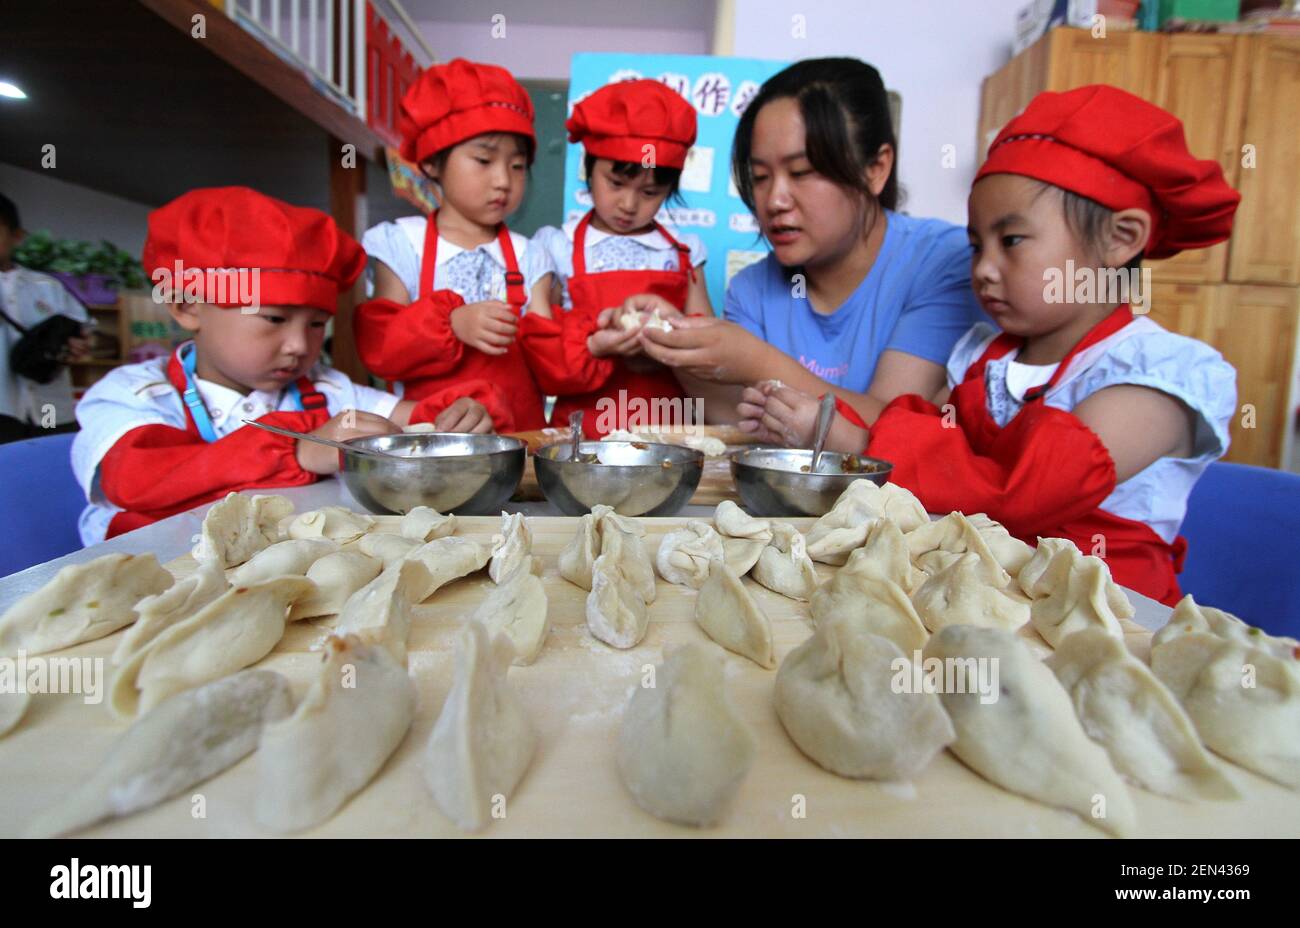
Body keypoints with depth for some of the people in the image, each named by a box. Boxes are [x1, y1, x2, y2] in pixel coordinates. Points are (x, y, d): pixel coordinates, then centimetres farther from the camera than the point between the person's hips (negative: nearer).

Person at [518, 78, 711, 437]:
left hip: (669, 424, 2)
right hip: (584, 423, -2)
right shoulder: (557, 248, 7)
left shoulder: (683, 253, 12)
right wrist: (593, 347, -15)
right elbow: (539, 350, 2)